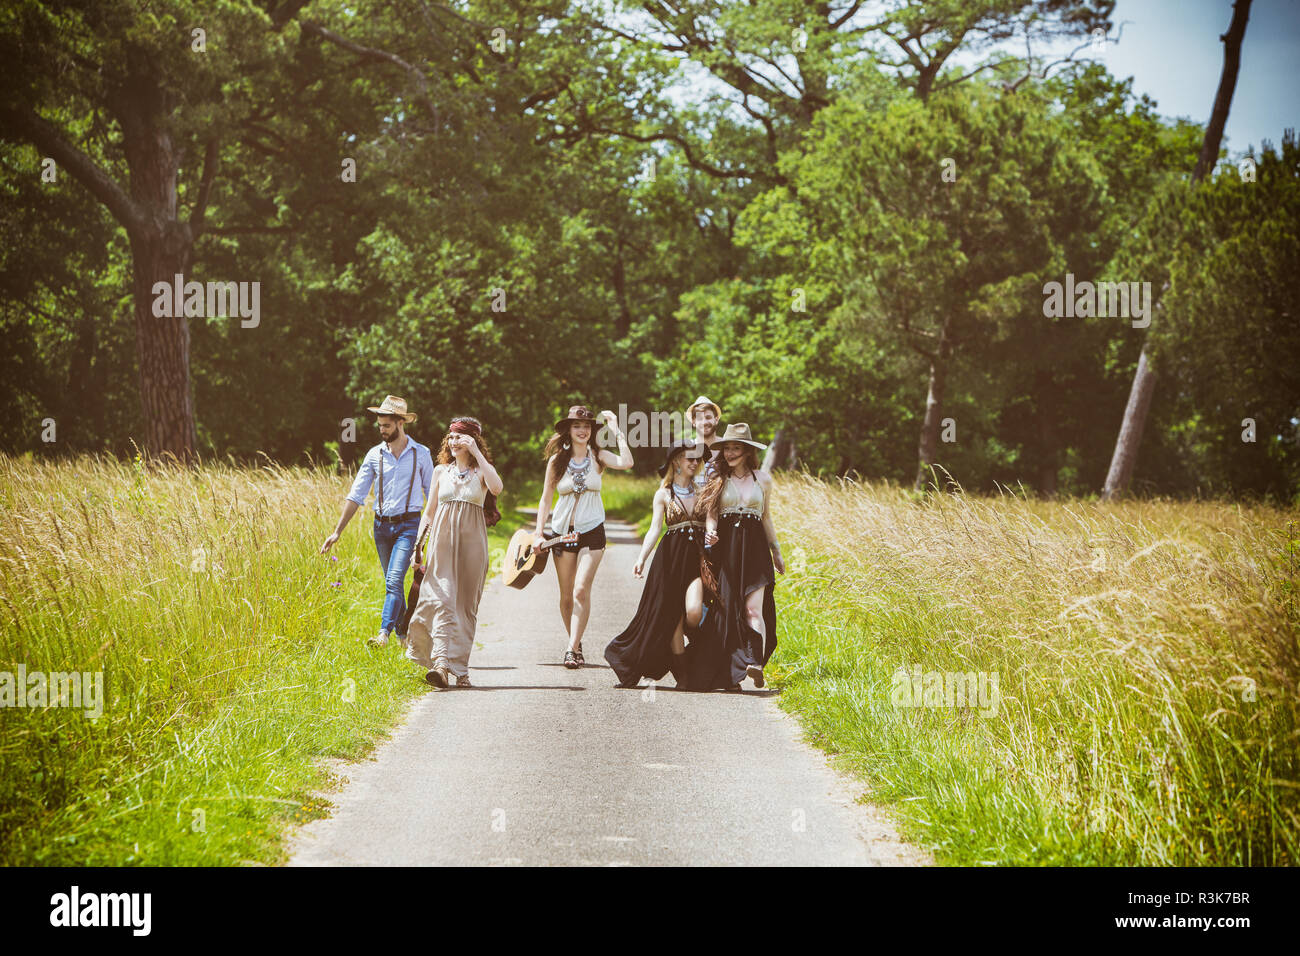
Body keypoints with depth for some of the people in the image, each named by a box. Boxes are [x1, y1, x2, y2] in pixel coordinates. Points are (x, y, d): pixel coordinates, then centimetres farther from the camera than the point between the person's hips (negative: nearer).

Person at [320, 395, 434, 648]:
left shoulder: (420, 454, 0)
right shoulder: (375, 455, 5)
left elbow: (432, 494, 7)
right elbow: (356, 495, 5)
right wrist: (337, 531, 0)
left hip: (408, 525, -3)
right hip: (382, 525, 4)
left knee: (394, 579, -18)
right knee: (393, 583, 9)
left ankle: (384, 632, -25)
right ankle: (404, 634, 21)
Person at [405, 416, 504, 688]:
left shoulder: (481, 470, 5)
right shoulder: (441, 471, 14)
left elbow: (496, 487, -18)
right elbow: (429, 510, 18)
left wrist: (476, 453, -14)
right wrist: (418, 543, 10)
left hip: (471, 543, -1)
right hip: (442, 540, 1)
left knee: (466, 605, 1)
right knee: (442, 599, -15)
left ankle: (460, 669, 8)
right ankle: (441, 663, -27)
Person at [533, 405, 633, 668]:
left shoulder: (598, 457, -1)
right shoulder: (557, 461, 1)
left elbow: (626, 463, -22)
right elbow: (545, 499, 7)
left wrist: (616, 429, -15)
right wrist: (539, 533, 0)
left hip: (591, 530, -2)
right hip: (563, 531, 2)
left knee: (581, 590, -17)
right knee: (566, 596, 6)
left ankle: (572, 650, -19)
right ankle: (576, 645, 24)